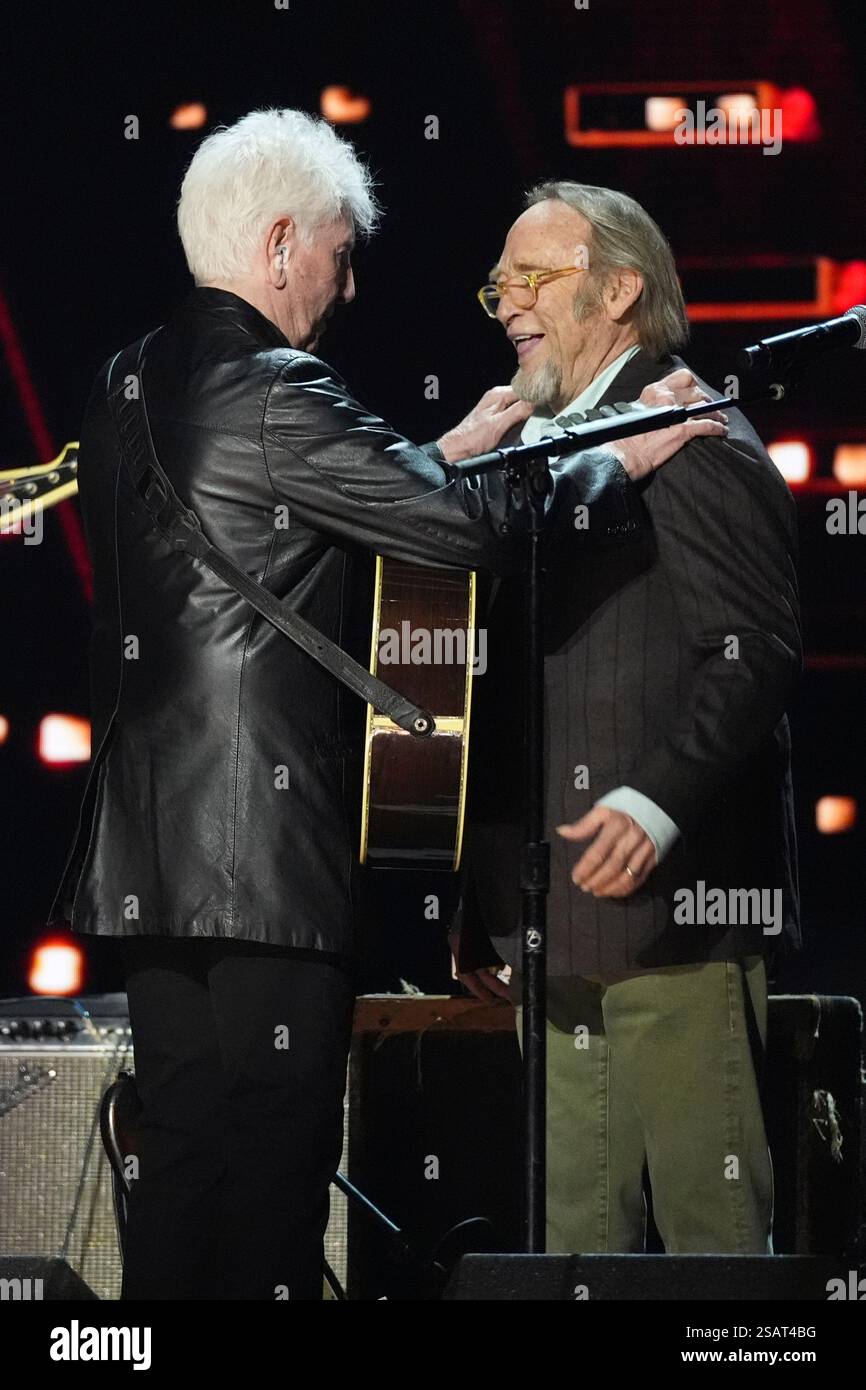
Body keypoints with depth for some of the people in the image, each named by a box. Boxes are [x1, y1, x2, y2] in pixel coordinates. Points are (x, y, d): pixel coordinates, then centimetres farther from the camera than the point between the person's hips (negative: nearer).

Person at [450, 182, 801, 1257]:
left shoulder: (692, 441, -7)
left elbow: (756, 654, -15)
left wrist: (655, 802, -26)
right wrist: (481, 899, 19)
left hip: (673, 908, -9)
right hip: (558, 930, 9)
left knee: (714, 1225, -6)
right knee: (572, 1230, 9)